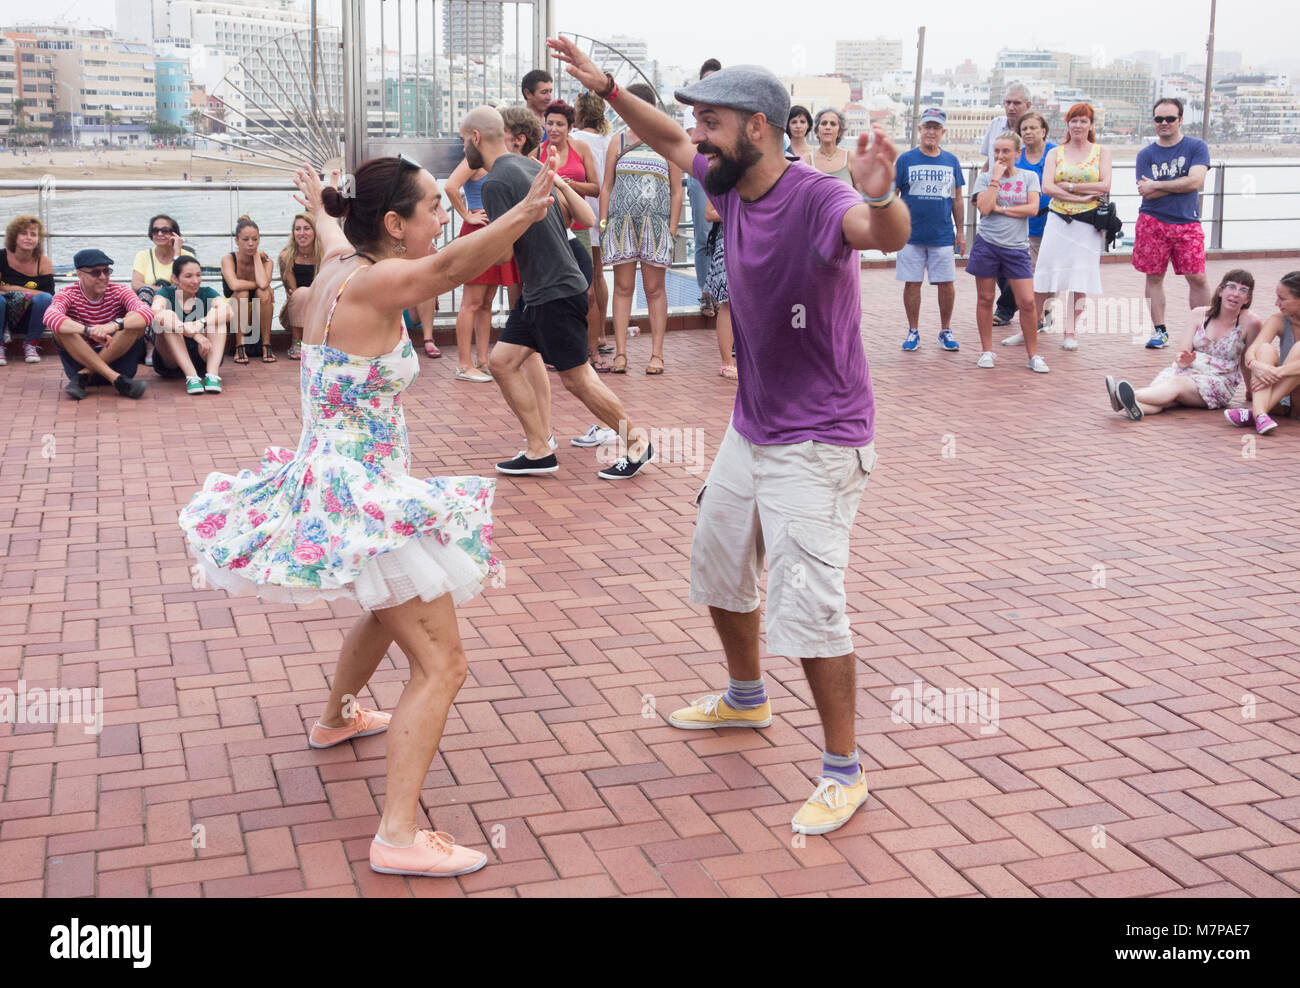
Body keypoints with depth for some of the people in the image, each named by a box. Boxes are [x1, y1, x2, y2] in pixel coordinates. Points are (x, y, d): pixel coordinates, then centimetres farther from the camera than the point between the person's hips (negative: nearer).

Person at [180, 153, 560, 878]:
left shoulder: (339, 267, 4)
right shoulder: (371, 284, -23)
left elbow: (334, 236, 29)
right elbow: (449, 265, -44)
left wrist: (321, 207, 52)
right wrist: (524, 214, -60)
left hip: (334, 482, 10)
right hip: (362, 494, -10)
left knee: (389, 610, 35)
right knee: (442, 665, -9)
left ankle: (337, 718, 58)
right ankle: (400, 836, -12)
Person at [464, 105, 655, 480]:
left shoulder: (496, 182, -17)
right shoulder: (530, 166, 11)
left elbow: (503, 251, -19)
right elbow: (582, 211, 17)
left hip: (556, 291, -10)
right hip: (537, 290, 10)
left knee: (576, 377, -1)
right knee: (502, 361, 9)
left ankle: (637, 443, 12)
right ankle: (539, 451, 12)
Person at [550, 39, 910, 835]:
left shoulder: (817, 200, -26)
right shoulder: (732, 186, -2)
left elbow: (888, 235, -47)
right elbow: (671, 143, 18)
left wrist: (879, 199, -68)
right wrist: (608, 89, 10)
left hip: (818, 443, -9)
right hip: (750, 430, 9)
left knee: (809, 607, -11)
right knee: (720, 570, 23)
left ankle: (845, 774, 6)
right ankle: (746, 700, 47)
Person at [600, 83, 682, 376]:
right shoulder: (618, 142, 12)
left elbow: (676, 191, 6)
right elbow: (606, 187, 12)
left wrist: (673, 228, -2)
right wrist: (603, 224, 3)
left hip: (656, 224, -1)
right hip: (621, 222, 1)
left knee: (655, 289, 0)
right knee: (623, 288, 2)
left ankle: (656, 354, 4)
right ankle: (620, 353, 4)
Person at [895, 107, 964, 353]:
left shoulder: (951, 161, 8)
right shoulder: (905, 160, 1)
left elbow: (957, 200, 13)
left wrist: (960, 231, 9)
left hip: (943, 236, 1)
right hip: (911, 235, -1)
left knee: (947, 284, 2)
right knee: (912, 283, 3)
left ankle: (945, 331, 17)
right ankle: (913, 331, 16)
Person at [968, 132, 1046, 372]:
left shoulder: (1029, 177, 7)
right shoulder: (985, 177, 4)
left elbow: (1033, 208, -7)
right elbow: (984, 208, -12)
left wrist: (1000, 208, -9)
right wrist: (996, 178, -10)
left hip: (1017, 247, 0)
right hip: (987, 244, 0)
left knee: (1027, 301, -4)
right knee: (985, 299, 6)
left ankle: (1033, 355, 7)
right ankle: (987, 351, 18)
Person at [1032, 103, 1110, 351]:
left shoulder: (1101, 152, 8)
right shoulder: (1055, 153, 8)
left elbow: (1105, 185, -5)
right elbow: (1047, 187, -6)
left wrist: (1070, 186, -10)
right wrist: (1082, 197, -13)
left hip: (1088, 222, 0)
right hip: (1058, 219, 0)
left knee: (1080, 279, 0)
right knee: (1045, 275, -3)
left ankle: (1069, 332, 8)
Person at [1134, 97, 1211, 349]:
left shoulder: (1197, 147, 2)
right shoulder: (1146, 154, 6)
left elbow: (1196, 181, -12)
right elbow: (1147, 193, -6)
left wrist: (1158, 185, -10)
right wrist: (1180, 184, -9)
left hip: (1187, 224, -1)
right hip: (1153, 222, 2)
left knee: (1197, 278, -5)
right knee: (1154, 277, 4)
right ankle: (1159, 330, 14)